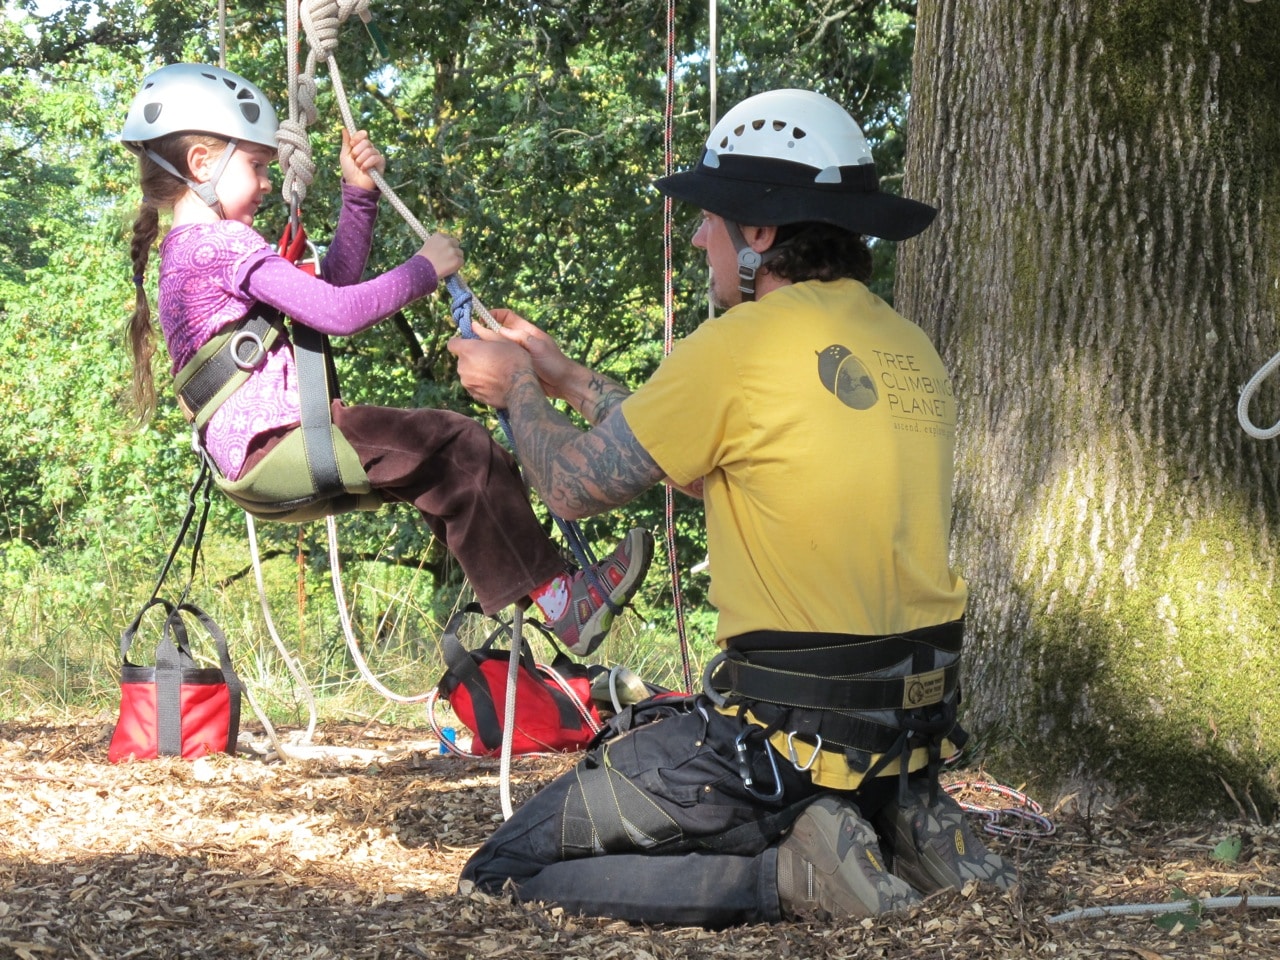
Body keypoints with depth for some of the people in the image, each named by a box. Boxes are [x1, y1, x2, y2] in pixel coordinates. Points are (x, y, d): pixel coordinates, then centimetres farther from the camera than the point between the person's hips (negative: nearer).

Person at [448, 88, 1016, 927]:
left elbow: (577, 486, -3)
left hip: (793, 735, -8)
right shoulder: (911, 350, 11)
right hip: (915, 727, 8)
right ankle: (896, 832, 11)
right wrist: (566, 378, 28)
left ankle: (788, 873, -14)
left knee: (505, 876, -1)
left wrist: (518, 389, 16)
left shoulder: (746, 340, -13)